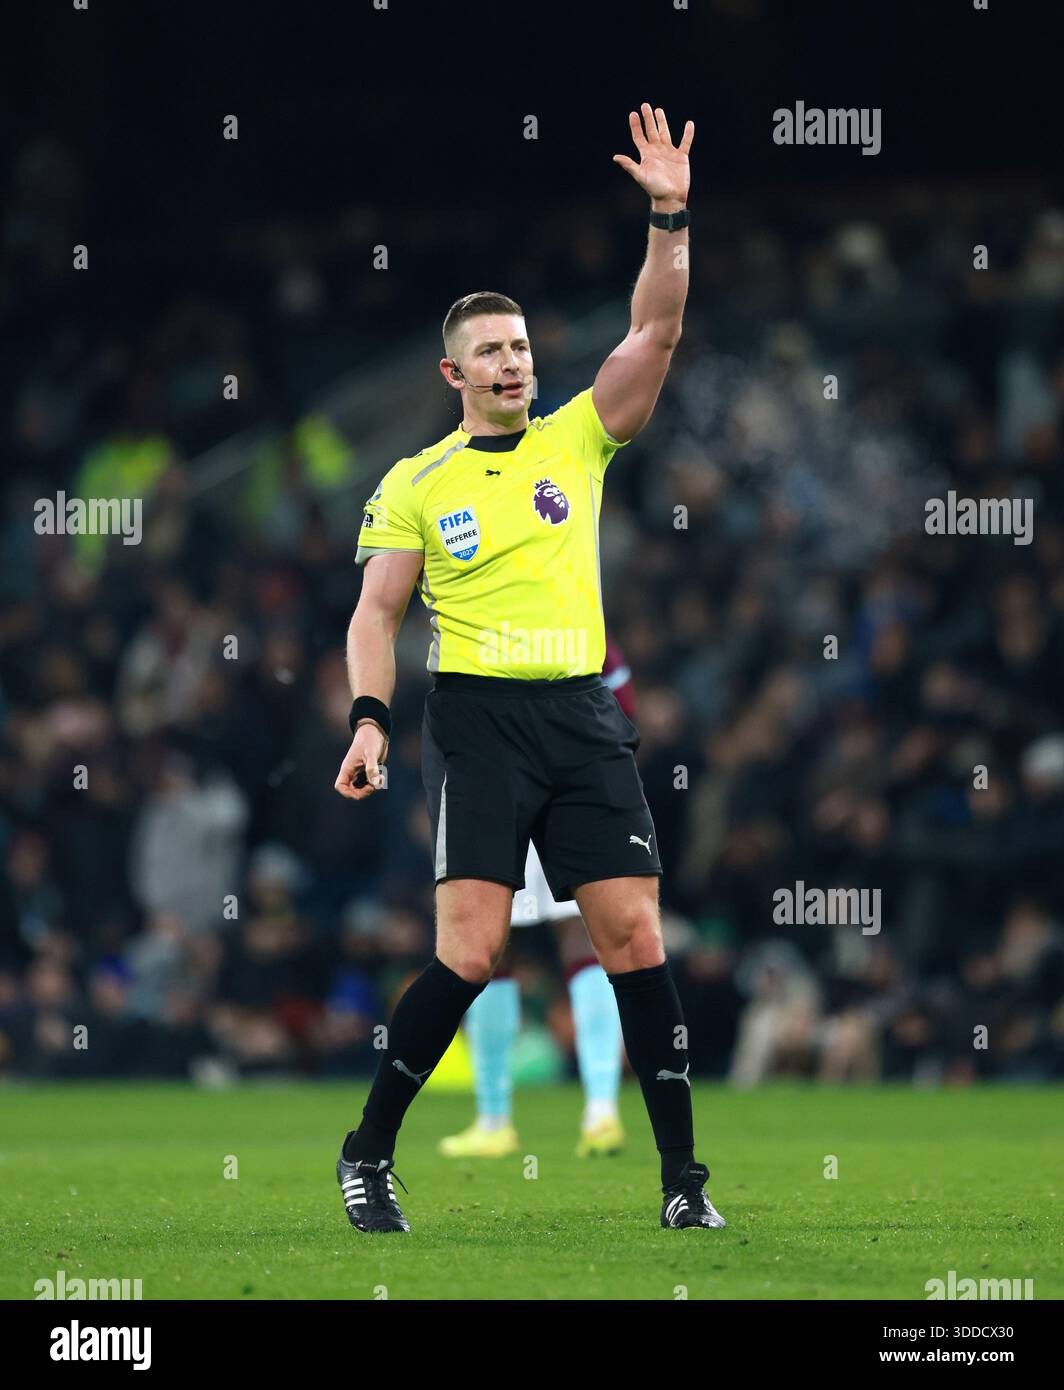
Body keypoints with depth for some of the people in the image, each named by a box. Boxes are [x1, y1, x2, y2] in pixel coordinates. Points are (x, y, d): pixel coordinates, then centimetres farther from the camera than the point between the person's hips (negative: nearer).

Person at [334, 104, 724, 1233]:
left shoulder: (578, 440, 10)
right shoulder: (415, 485, 6)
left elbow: (656, 332, 2)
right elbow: (377, 610, 5)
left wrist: (670, 216, -10)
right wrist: (369, 719, -10)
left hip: (585, 716, 2)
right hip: (478, 718, -2)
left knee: (635, 937, -5)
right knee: (471, 950, -12)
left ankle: (682, 1179, 0)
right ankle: (367, 1155, 3)